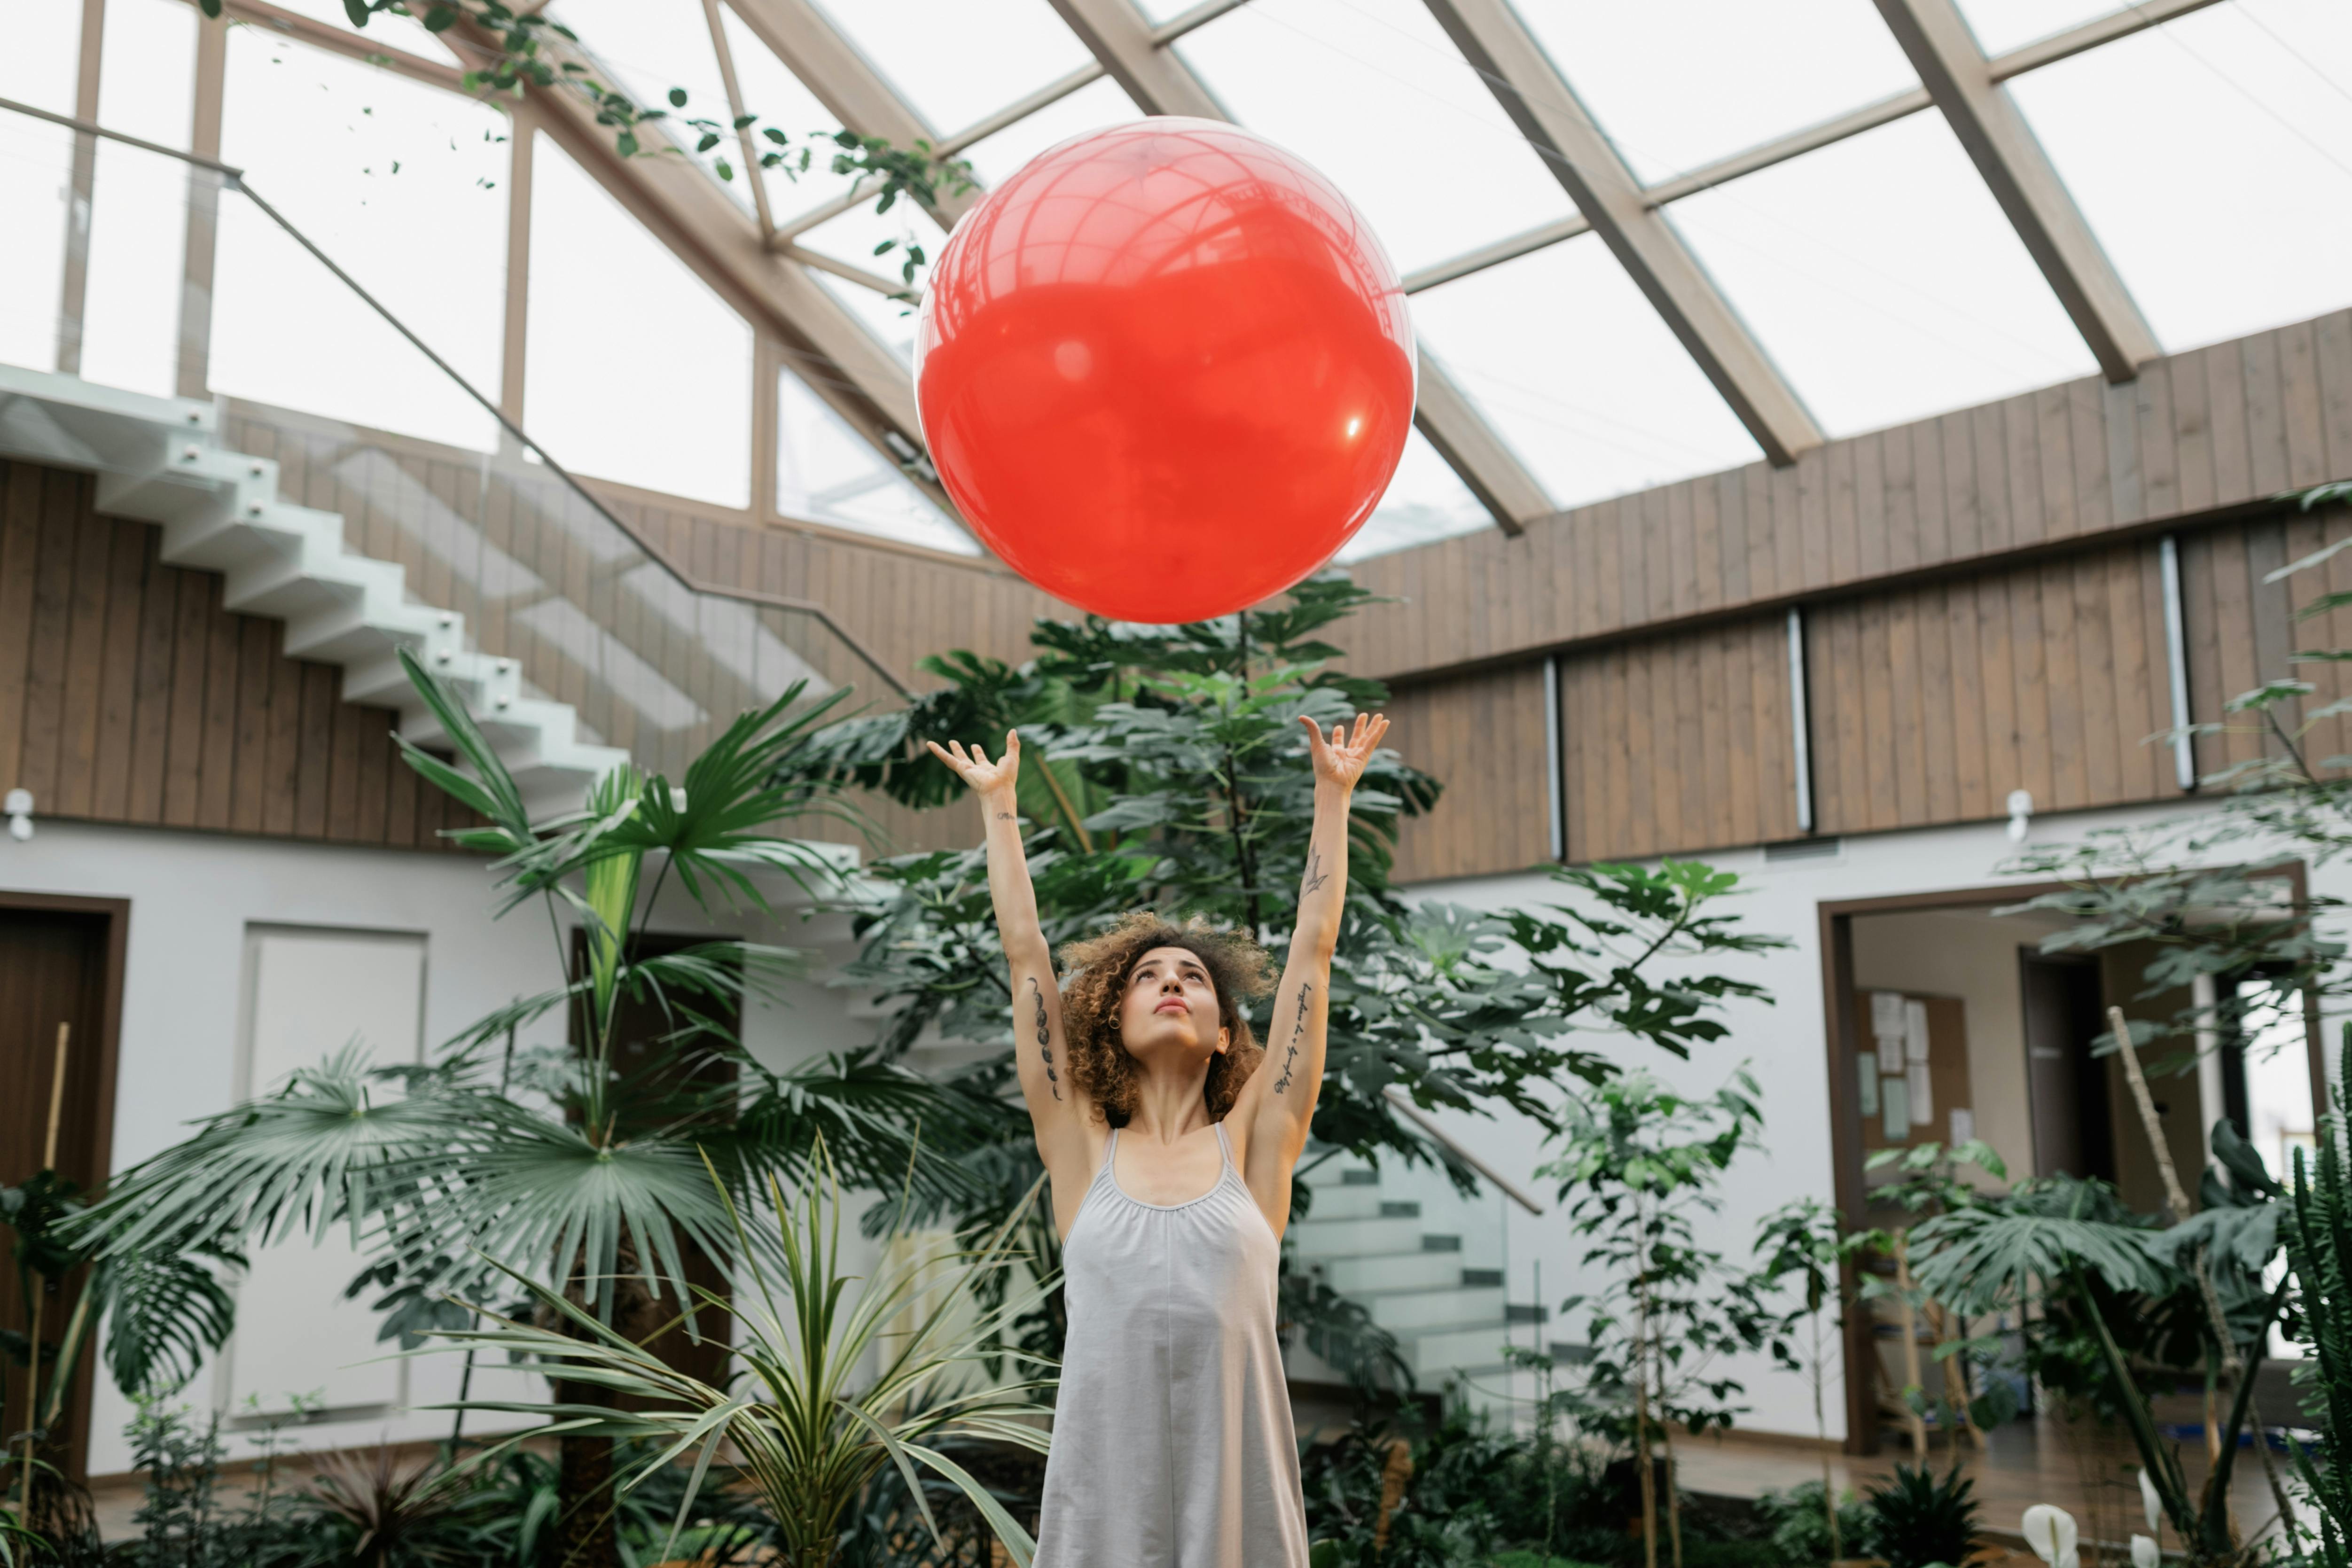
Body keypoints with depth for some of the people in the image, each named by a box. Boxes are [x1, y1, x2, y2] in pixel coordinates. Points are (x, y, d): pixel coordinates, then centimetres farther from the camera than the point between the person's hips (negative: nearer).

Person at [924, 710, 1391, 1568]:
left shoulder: (1252, 1143, 6)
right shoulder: (1084, 1149, 7)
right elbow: (1026, 954, 10)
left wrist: (1333, 795, 12)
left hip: (1240, 1491, 0)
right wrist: (999, 805, 16)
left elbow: (1313, 947, 8)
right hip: (1103, 1490, 0)